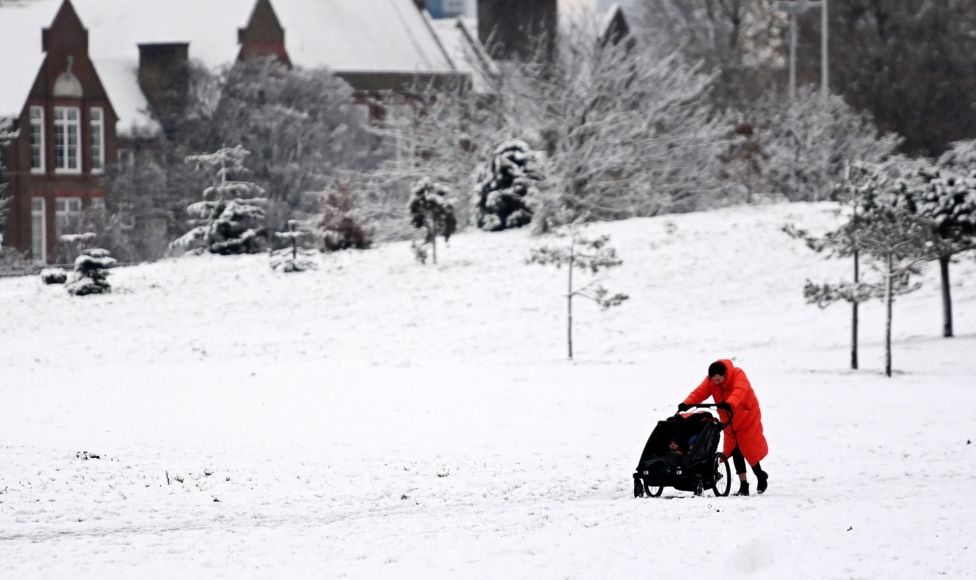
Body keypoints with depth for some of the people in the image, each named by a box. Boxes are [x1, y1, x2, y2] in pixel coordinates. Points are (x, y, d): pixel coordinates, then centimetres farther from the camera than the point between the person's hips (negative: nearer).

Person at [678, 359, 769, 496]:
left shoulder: (738, 375, -27)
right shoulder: (710, 381, -13)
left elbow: (739, 391, -45)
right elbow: (700, 392, -25)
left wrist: (729, 404, -65)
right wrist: (687, 404, -44)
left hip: (747, 417, -5)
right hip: (729, 421, 5)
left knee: (749, 449, -4)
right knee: (735, 451, -1)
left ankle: (761, 476, 22)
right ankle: (743, 485, 4)